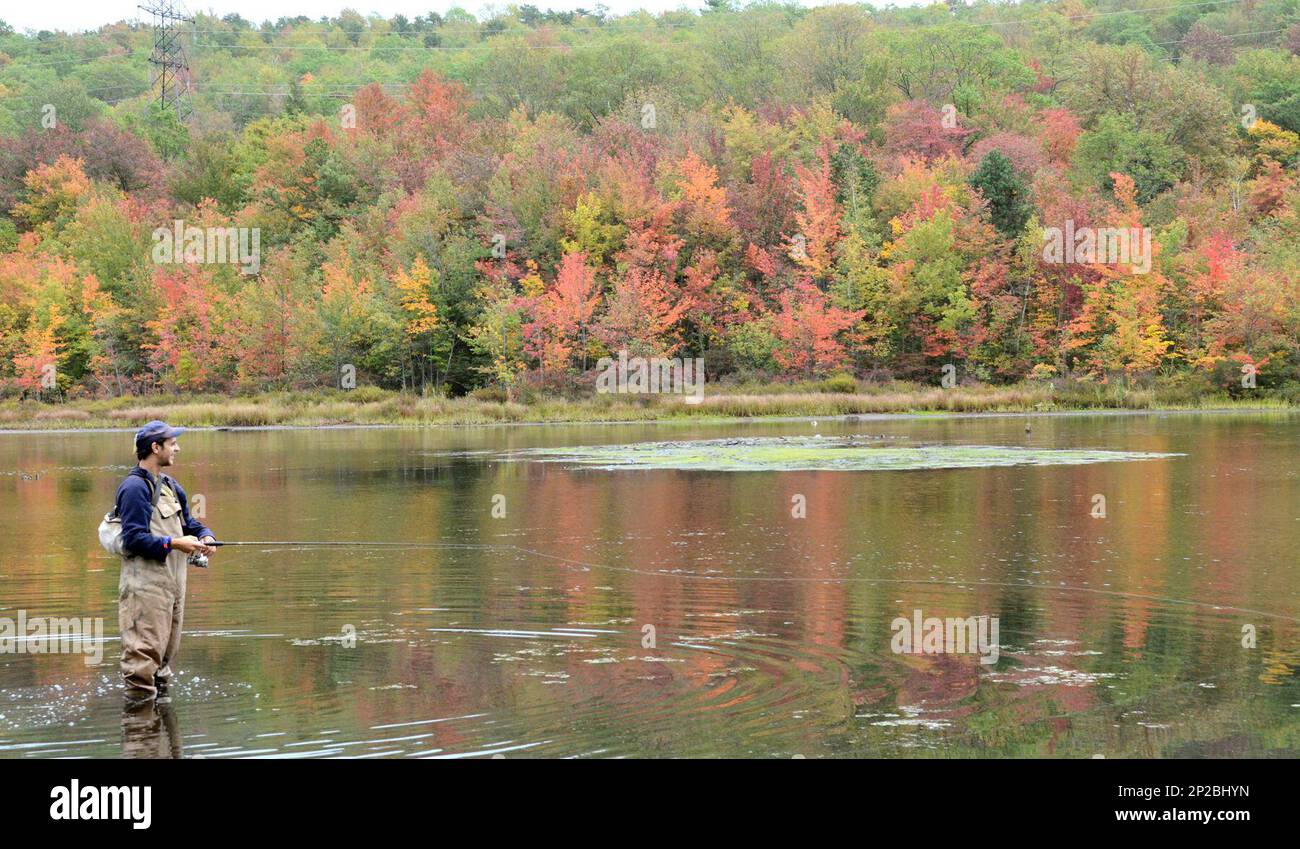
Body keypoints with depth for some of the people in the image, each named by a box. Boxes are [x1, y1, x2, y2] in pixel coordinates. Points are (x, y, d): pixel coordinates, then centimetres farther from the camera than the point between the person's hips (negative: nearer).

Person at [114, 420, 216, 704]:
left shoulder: (170, 486, 17)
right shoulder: (135, 487, -12)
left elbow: (189, 523, 22)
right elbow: (134, 538, -18)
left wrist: (205, 536, 0)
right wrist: (173, 543, -23)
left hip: (173, 581, 9)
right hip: (146, 583, -9)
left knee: (169, 649, 16)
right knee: (145, 649, -12)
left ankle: (161, 692, 25)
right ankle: (139, 698, -10)